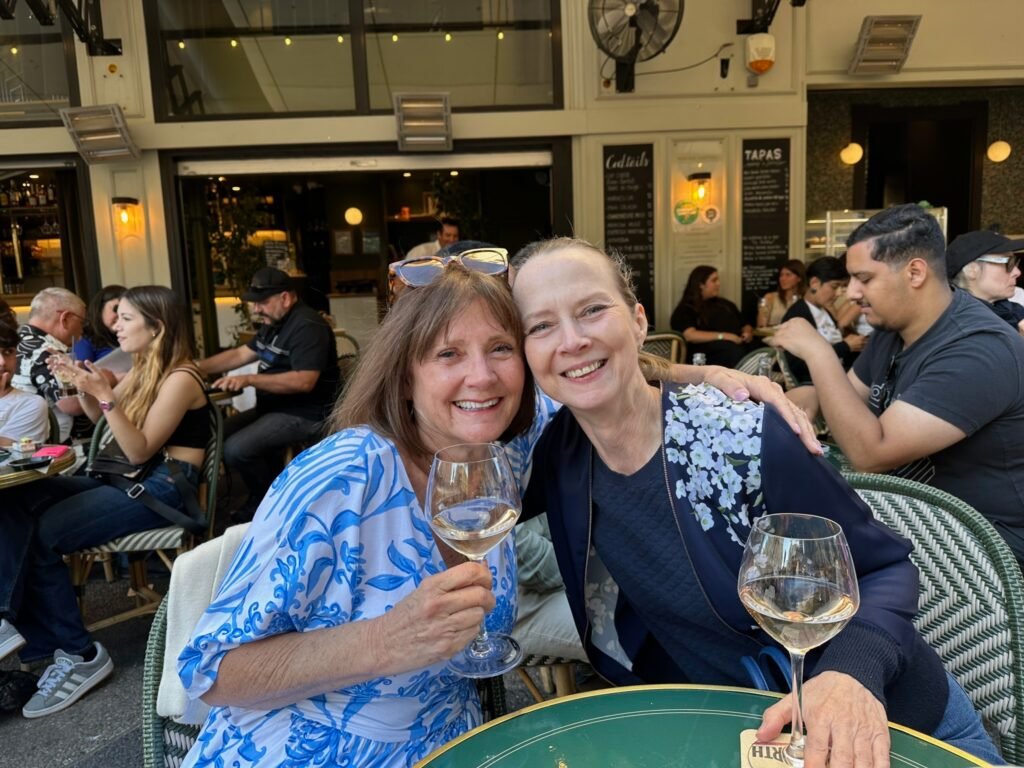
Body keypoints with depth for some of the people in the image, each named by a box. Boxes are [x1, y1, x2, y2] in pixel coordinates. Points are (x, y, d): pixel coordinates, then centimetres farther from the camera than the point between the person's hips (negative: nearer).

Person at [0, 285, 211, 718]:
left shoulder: (180, 379, -13)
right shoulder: (143, 370, 13)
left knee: (44, 533, -19)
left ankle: (79, 654, -8)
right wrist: (83, 387, 6)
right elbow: (99, 417, 26)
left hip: (165, 488, -9)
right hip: (130, 479, 9)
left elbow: (139, 451, -17)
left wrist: (106, 396, -25)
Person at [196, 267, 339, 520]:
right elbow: (240, 354, 17)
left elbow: (304, 381, -29)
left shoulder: (307, 326, -20)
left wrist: (249, 380, -28)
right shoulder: (275, 323, 12)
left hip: (304, 415, -11)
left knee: (235, 449, -21)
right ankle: (267, 492, 17)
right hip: (274, 407, 11)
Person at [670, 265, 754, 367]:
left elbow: (745, 325, 33)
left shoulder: (725, 304, 30)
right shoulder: (685, 310, 8)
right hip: (704, 353, -6)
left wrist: (747, 333, 7)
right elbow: (690, 335, -9)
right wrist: (723, 336, -15)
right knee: (734, 350, -39)